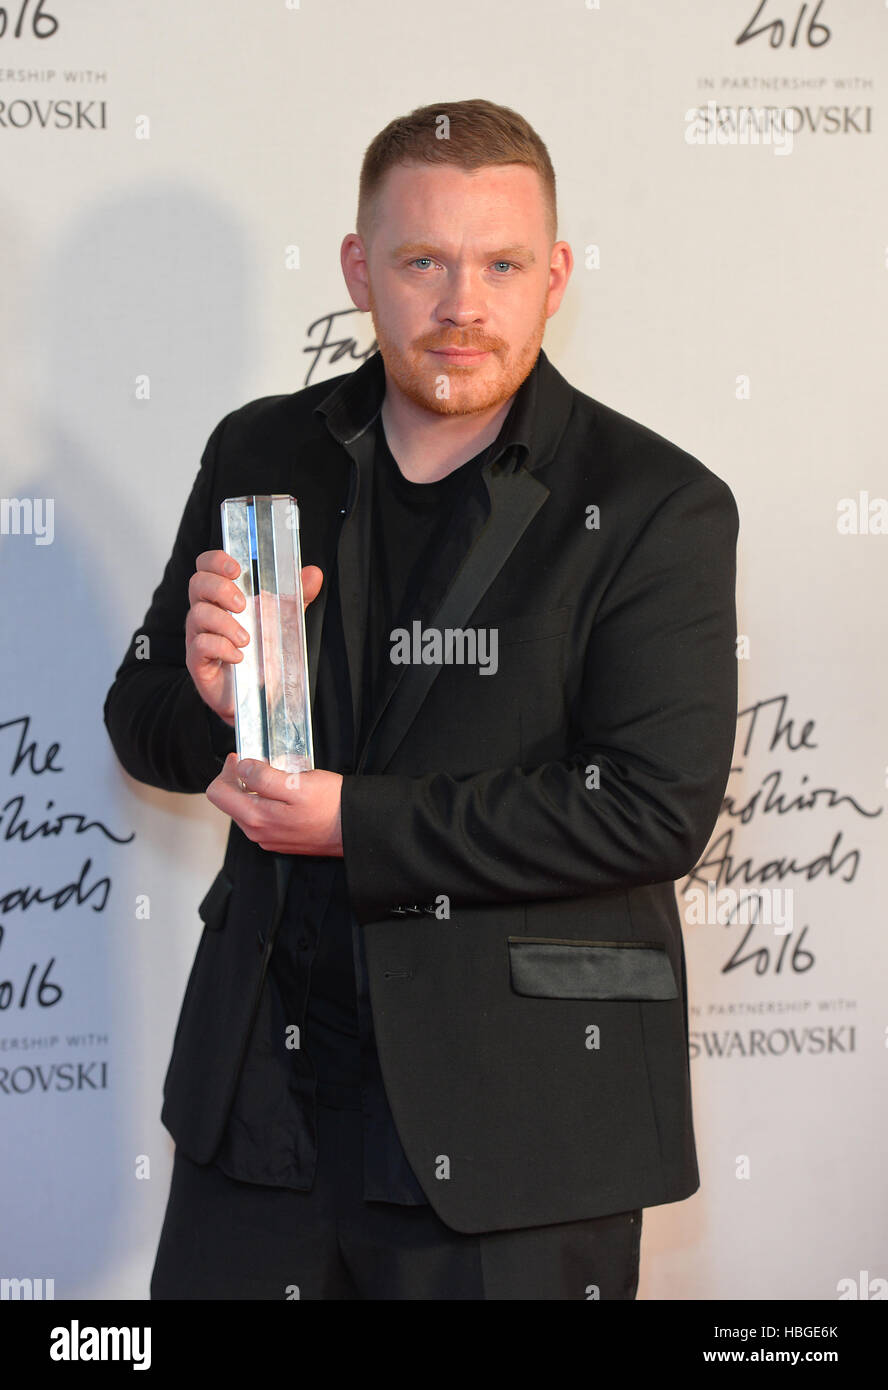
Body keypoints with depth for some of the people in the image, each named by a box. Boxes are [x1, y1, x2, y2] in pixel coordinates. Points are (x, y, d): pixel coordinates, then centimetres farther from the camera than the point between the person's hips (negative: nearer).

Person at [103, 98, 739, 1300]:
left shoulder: (658, 506, -6)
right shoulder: (261, 456, 7)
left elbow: (660, 809, -15)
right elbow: (141, 723, 13)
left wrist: (358, 823, -16)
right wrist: (210, 703, -12)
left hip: (513, 1120, -3)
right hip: (262, 1087, 4)